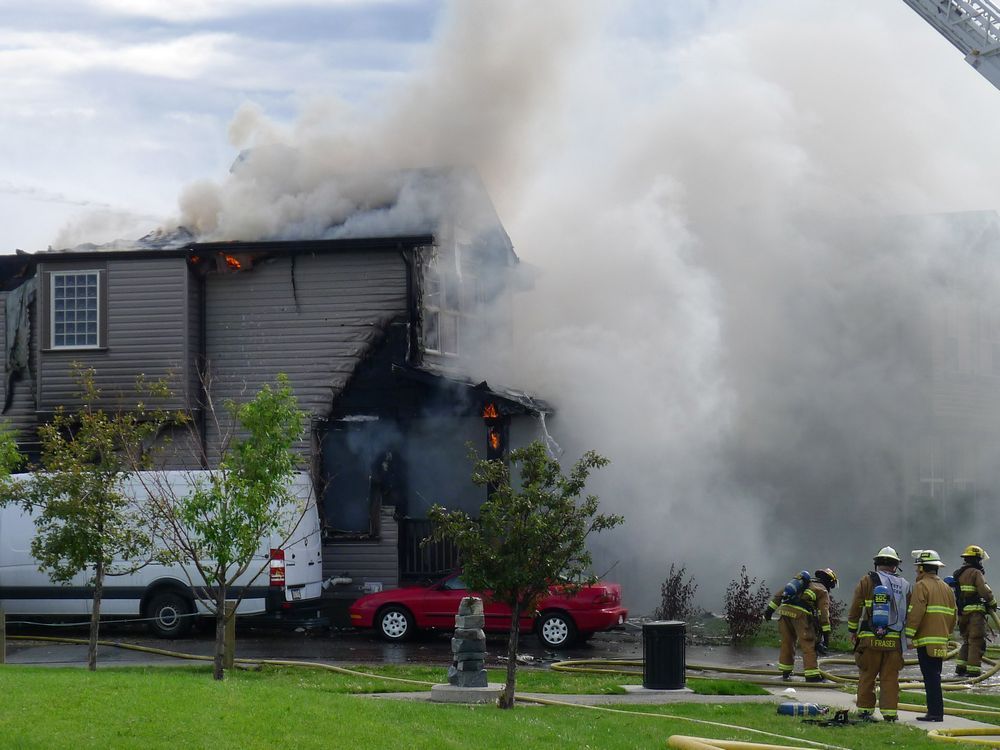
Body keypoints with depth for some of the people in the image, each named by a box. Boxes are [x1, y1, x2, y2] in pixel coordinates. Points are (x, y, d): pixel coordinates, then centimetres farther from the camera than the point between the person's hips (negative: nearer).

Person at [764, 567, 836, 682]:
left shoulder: (803, 582, 33)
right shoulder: (822, 591, 15)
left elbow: (780, 593, 26)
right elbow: (823, 612, 4)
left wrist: (770, 609, 23)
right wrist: (826, 633, 1)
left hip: (785, 609, 6)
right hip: (800, 613, -6)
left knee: (787, 643, 17)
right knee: (808, 645, -2)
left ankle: (785, 673, 25)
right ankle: (812, 676, -5)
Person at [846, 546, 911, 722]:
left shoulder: (867, 581, 0)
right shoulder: (904, 585, 7)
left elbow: (855, 608, 1)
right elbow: (909, 613, 9)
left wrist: (853, 630, 10)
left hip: (870, 638, -2)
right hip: (895, 640, 2)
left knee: (867, 676, 7)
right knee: (890, 677, 5)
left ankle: (865, 709, 11)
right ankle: (890, 712, 4)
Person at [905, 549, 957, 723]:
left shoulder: (921, 586, -9)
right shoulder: (946, 588, 16)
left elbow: (915, 612, -17)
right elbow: (953, 615, 18)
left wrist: (910, 634, -13)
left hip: (926, 640, -8)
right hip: (941, 641, 8)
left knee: (930, 676, -7)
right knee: (934, 675, 13)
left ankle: (935, 712, -9)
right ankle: (936, 711, 15)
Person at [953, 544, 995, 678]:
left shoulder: (959, 574, 16)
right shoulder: (976, 573, -10)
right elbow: (984, 590, -20)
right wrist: (992, 602, -2)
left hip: (962, 612, 8)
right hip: (975, 611, -8)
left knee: (967, 640, 18)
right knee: (977, 641, -4)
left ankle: (961, 666, 15)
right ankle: (973, 668, -7)